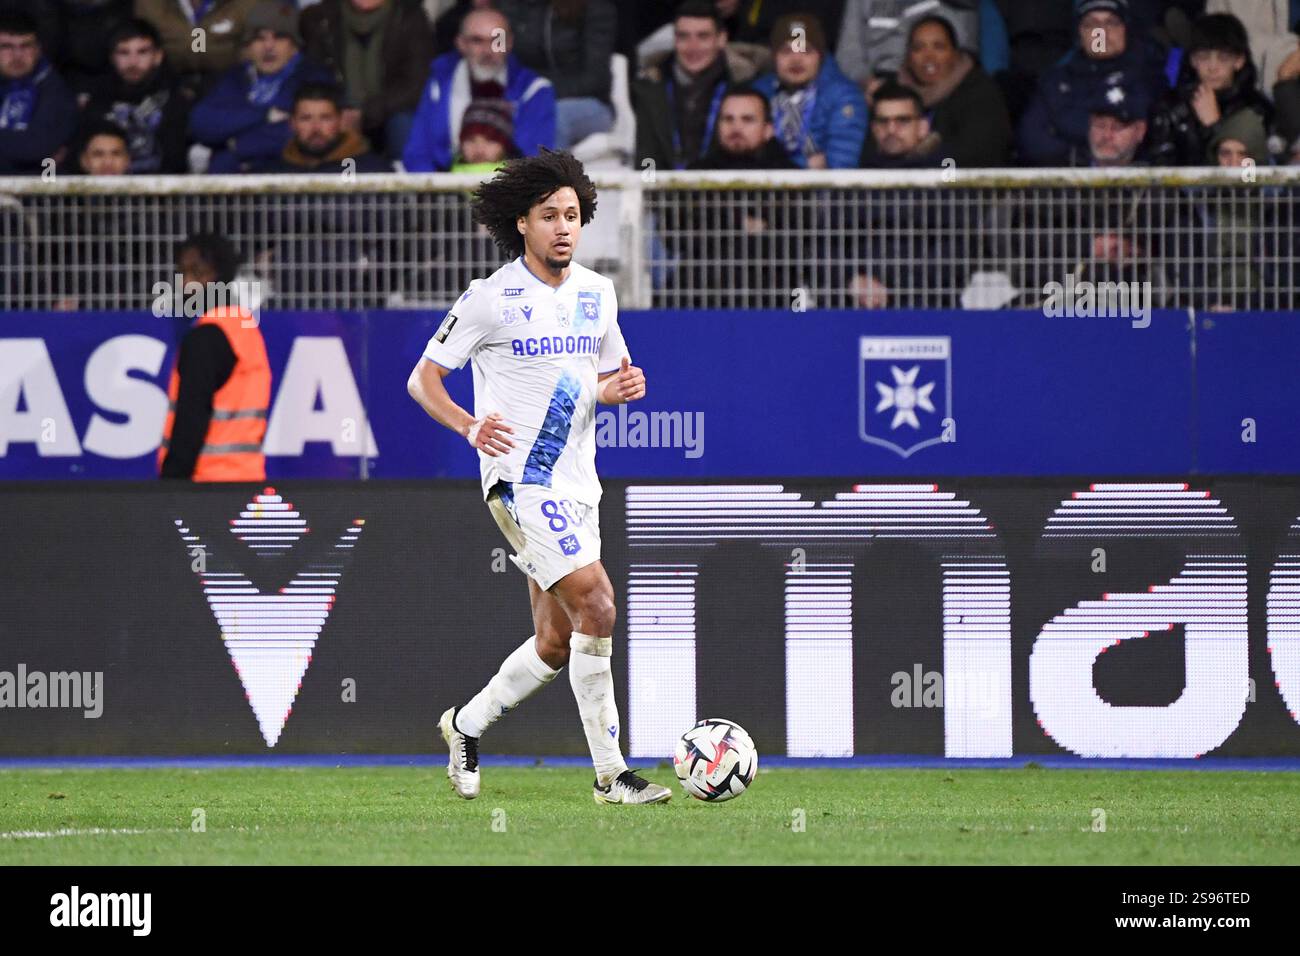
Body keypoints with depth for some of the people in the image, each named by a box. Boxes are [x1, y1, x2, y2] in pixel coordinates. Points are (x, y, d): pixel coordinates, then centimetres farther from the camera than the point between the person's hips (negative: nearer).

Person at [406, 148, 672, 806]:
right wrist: (470, 426, -22)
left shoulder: (596, 293, 10)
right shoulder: (491, 298, -8)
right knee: (595, 606, -19)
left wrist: (620, 386, -3)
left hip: (576, 483, 7)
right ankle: (610, 773, -14)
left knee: (557, 642, 10)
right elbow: (423, 378, -3)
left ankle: (467, 724, 33)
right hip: (521, 479, -7)